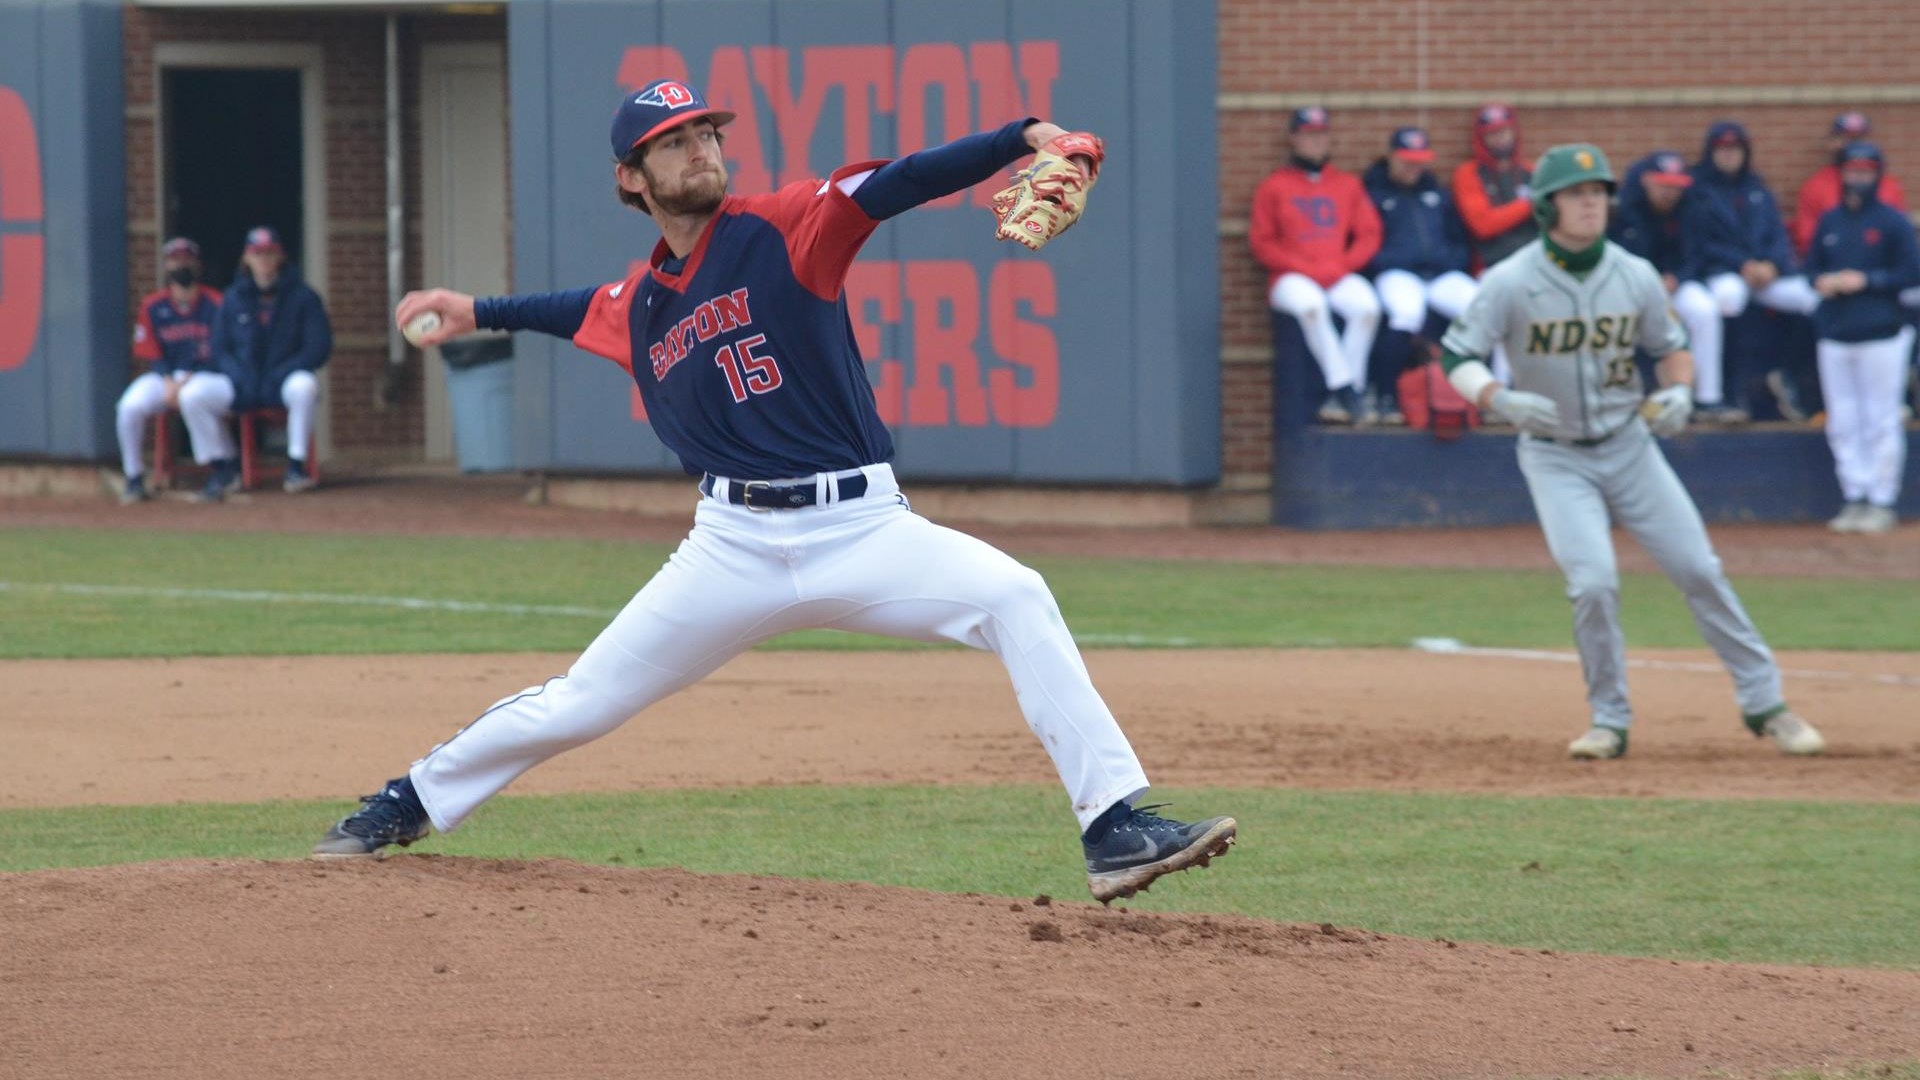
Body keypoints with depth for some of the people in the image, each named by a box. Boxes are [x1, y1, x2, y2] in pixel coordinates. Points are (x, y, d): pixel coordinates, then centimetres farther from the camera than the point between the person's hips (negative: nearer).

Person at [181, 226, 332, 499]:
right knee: (192, 395, -21)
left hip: (285, 380, -3)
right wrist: (239, 377, -10)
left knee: (304, 385, -38)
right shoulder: (234, 298, 9)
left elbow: (319, 347, -5)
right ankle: (223, 469, -9)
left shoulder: (302, 297, 0)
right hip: (242, 384, 3)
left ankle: (296, 465, -27)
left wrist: (280, 374, -17)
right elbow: (220, 350, 11)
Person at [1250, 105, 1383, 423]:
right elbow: (1262, 242, 2)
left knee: (1366, 305, -31)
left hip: (1341, 275, 2)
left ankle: (1343, 397, -28)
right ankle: (1345, 388, -35)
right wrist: (1304, 267, -10)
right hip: (1291, 278, -2)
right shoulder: (1273, 187, 9)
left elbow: (1369, 235, 11)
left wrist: (1341, 266, -7)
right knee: (1311, 305, -37)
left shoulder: (1348, 185, 17)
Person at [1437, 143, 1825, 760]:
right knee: (1594, 582, -17)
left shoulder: (1635, 277, -4)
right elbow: (1458, 358, -11)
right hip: (1555, 456, -3)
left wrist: (1679, 391, -11)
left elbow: (1669, 346, 10)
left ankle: (1763, 702, 14)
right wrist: (1500, 400, -29)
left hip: (1628, 447, 3)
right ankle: (1609, 721, 1)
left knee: (1699, 570, 2)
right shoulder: (1510, 284, -14)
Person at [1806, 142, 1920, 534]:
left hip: (1880, 335, -5)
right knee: (1842, 423, 7)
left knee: (1881, 421, -2)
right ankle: (1854, 498, 14)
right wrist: (1821, 280, -5)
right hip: (1835, 335, 5)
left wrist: (1865, 281, -15)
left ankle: (1882, 502, 3)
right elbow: (1811, 266, 17)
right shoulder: (1829, 221, 12)